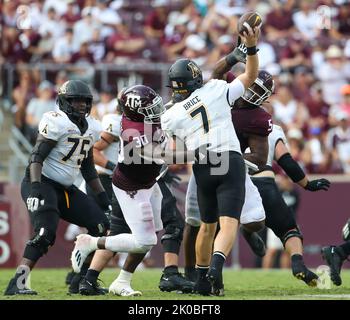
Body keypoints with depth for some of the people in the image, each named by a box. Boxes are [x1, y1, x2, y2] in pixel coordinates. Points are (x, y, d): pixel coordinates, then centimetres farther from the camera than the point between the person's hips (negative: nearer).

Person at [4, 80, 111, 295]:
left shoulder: (90, 128, 10)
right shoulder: (57, 122, -15)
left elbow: (88, 167, 20)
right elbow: (36, 157, -19)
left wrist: (101, 194, 16)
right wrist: (36, 186, -31)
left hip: (66, 189, 9)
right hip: (42, 183, -9)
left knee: (101, 225, 3)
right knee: (45, 233, -26)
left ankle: (82, 281, 8)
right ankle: (17, 284, -25)